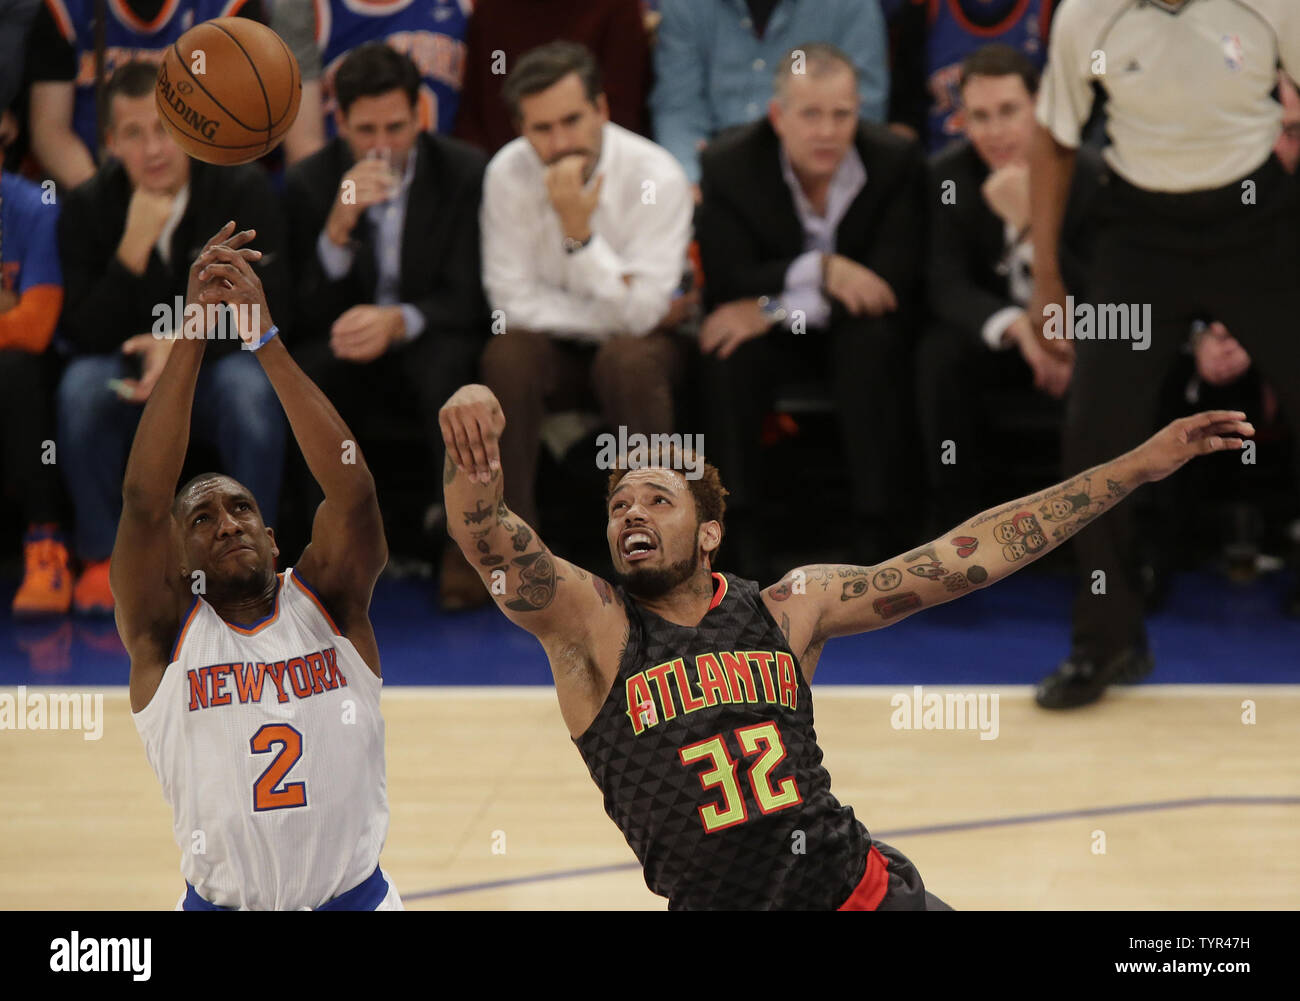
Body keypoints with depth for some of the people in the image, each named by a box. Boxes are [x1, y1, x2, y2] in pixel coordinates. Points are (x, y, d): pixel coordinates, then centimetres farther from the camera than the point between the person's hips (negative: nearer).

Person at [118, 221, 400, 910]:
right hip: (220, 904, 0)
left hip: (357, 896, 1)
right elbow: (142, 500, -16)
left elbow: (352, 489, -15)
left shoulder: (326, 607, 1)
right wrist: (193, 333, -22)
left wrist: (264, 340, -22)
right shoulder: (166, 635, -2)